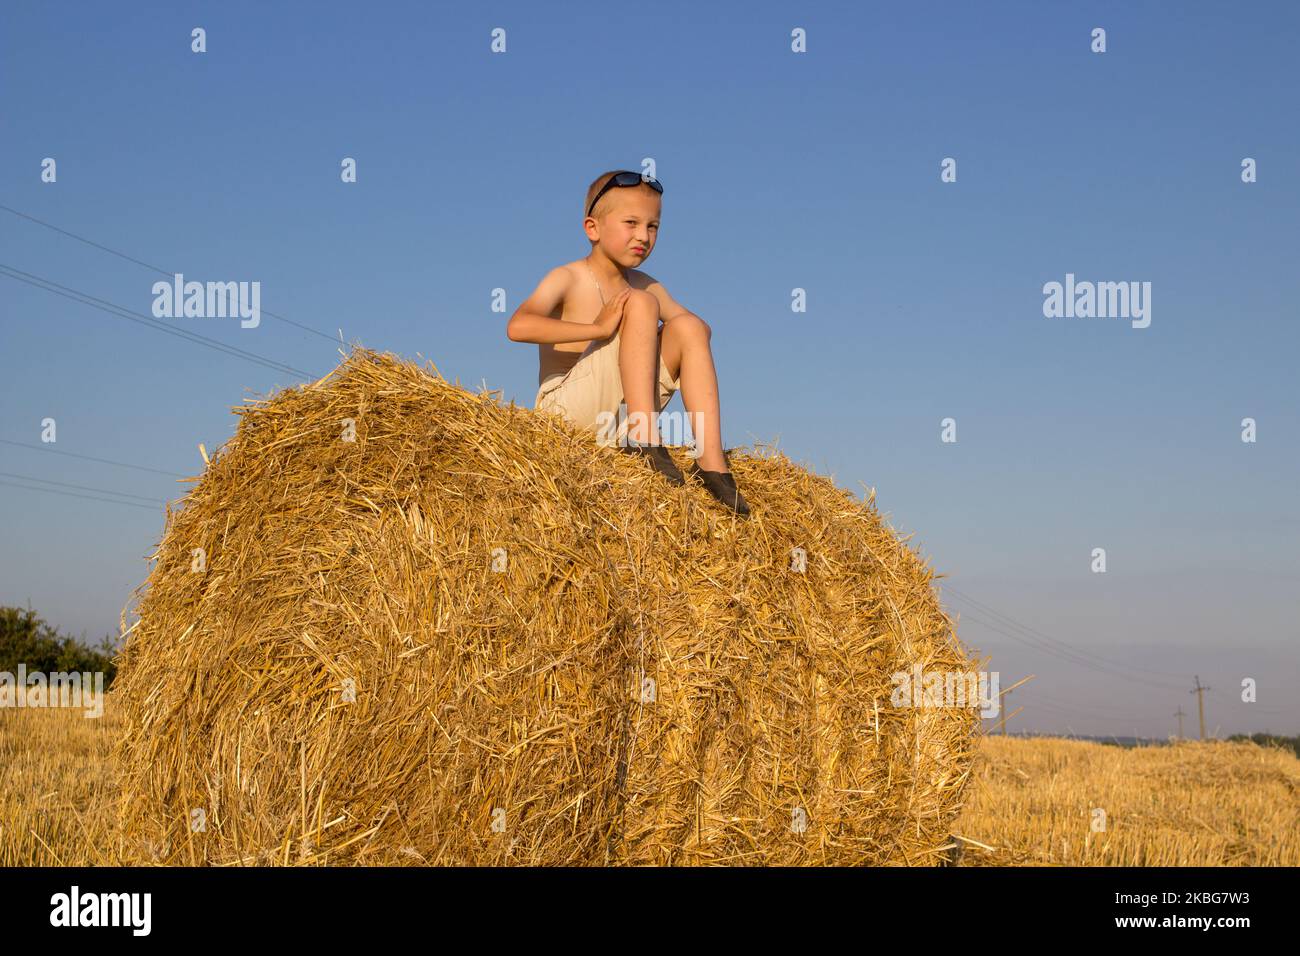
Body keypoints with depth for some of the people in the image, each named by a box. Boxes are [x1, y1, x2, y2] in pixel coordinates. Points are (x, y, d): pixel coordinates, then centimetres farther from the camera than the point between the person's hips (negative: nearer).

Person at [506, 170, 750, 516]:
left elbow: (701, 332, 16)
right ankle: (642, 436, -27)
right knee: (641, 303, -18)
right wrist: (598, 328, -28)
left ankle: (711, 460, -19)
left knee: (689, 327, -8)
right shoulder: (568, 279, -7)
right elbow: (517, 326, -25)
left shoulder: (645, 285, 13)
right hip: (562, 408, -7)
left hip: (619, 414, 7)